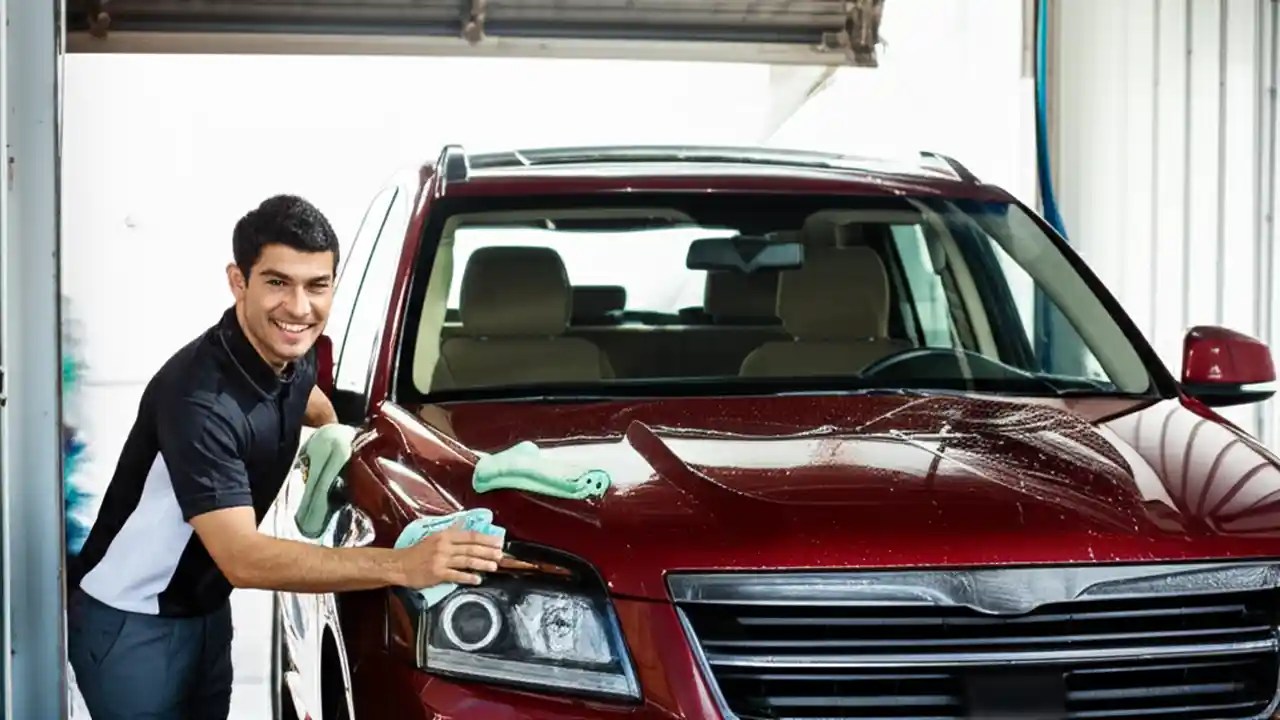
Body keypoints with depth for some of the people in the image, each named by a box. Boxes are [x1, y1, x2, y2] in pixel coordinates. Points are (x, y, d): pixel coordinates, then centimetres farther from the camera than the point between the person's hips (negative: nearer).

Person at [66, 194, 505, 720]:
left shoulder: (291, 354, -5)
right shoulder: (198, 397, -32)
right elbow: (244, 558, -40)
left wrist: (335, 438, 6)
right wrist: (403, 566, -46)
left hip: (205, 609, 8)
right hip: (129, 625, -8)